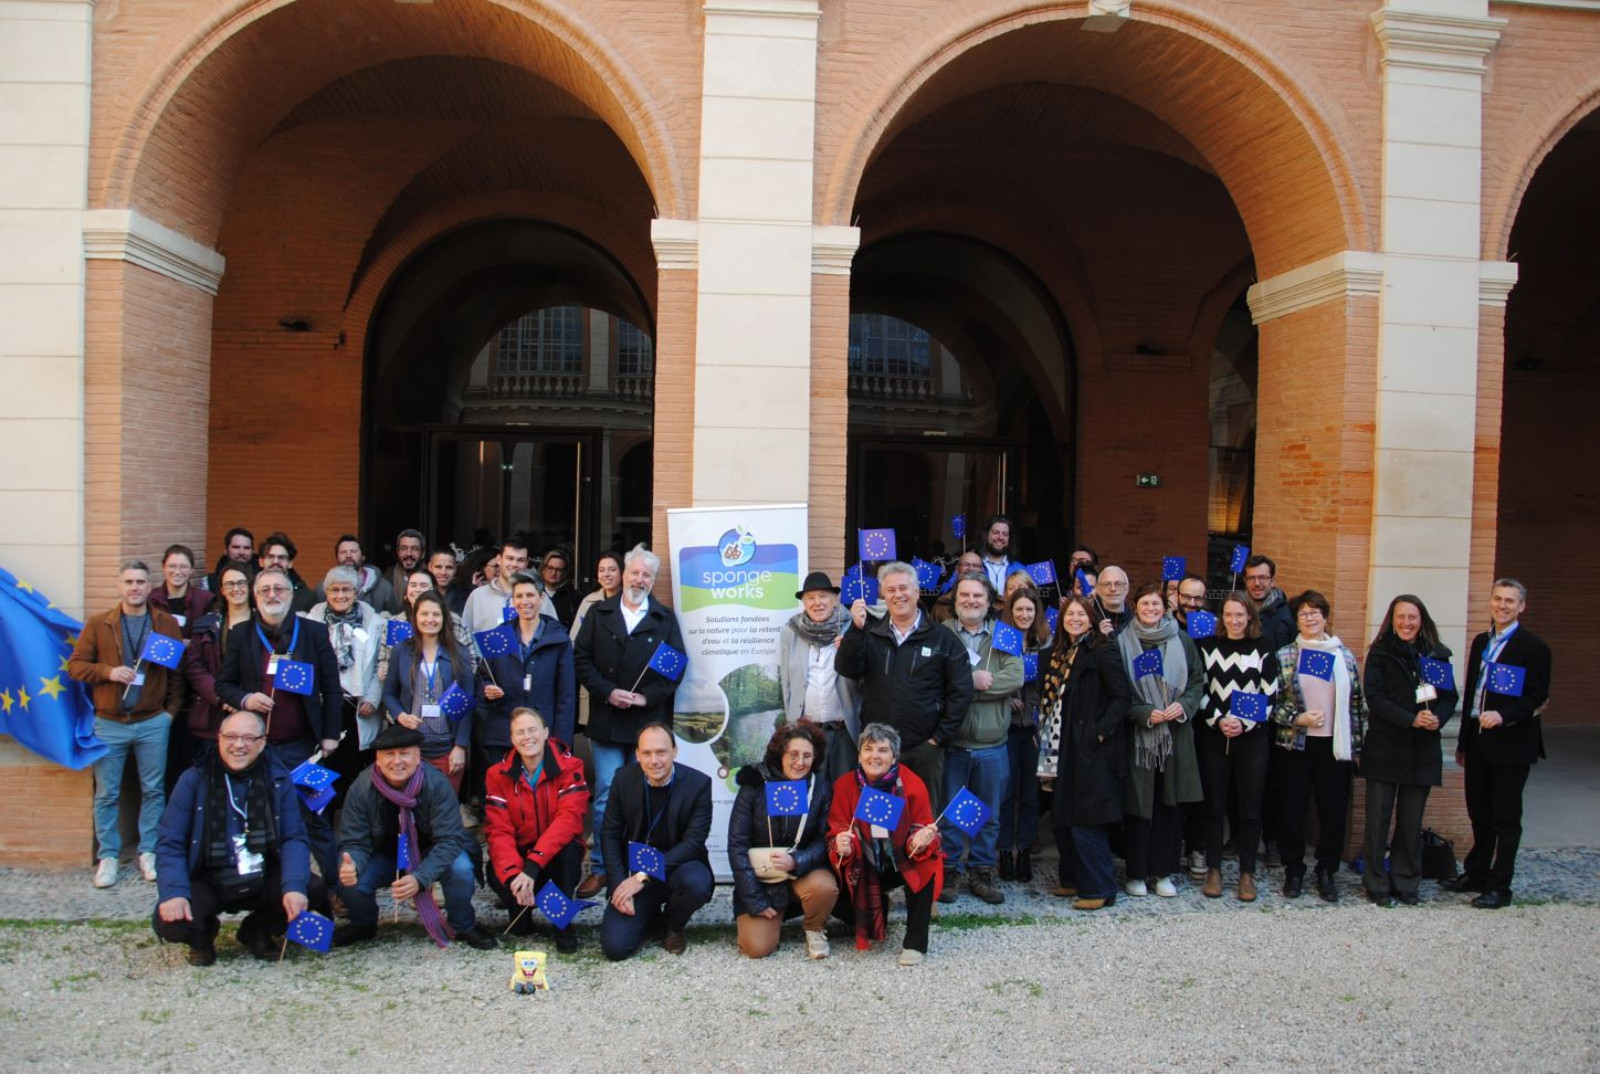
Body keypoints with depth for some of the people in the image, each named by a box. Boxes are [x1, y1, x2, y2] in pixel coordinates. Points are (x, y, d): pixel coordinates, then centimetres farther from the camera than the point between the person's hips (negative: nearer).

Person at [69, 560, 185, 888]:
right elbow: (75, 665, -1)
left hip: (153, 723, 0)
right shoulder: (98, 625, 1)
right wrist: (108, 671, -17)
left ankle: (148, 852, 19)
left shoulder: (167, 624, 2)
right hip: (109, 724, 0)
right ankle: (108, 856, 17)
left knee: (153, 790, 7)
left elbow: (180, 670, 3)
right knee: (107, 794, 6)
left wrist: (172, 709, -3)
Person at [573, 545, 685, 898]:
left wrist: (646, 696, -10)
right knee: (606, 798, 2)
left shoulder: (665, 619, 8)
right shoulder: (598, 614, 10)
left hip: (649, 722, 0)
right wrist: (608, 693, -9)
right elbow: (581, 659, 4)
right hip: (607, 721, 0)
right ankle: (602, 868, 11)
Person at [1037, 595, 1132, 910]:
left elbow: (1123, 697, -15)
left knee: (1085, 821, -6)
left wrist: (1099, 732, -20)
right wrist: (1046, 736, 10)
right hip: (1062, 749, 8)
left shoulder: (1102, 652, -9)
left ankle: (1098, 888, 4)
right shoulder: (1058, 653, 14)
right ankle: (1073, 879, 25)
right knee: (1063, 818, 12)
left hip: (1090, 750, -8)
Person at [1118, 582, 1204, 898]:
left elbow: (1198, 681, 9)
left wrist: (1184, 705, -8)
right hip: (1138, 736, -2)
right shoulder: (1123, 642, -1)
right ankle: (1136, 873, 11)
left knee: (1170, 803, 4)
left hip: (1176, 735, 2)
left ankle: (1162, 871, 16)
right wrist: (1145, 713, -13)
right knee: (1139, 803, 0)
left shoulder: (1182, 641, 7)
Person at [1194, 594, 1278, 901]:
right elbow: (1199, 689, 2)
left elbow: (1269, 696, 0)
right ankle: (1213, 870, 14)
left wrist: (1245, 724, -11)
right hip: (1213, 737, 0)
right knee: (1214, 806, 5)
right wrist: (1218, 720, -10)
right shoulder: (1207, 646, 5)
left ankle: (1247, 873, 12)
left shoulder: (1263, 651, 4)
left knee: (1250, 809, 3)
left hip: (1252, 739, 0)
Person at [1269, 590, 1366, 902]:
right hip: (1296, 744, -1)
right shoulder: (1284, 656, 2)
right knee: (1293, 811, 2)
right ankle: (1294, 870, 18)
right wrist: (1297, 718, -13)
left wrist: (1357, 743, 6)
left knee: (1334, 812, 4)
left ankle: (1327, 871, 20)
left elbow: (1357, 702, 10)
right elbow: (1272, 701, 1)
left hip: (1336, 745, 1)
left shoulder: (1344, 655, 8)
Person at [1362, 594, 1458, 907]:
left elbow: (1450, 697, 7)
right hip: (1384, 748, -2)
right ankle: (1376, 882, 13)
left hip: (1422, 750, 3)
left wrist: (1437, 717, -14)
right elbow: (1374, 697, -10)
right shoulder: (1380, 654, -3)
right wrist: (1410, 719, -22)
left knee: (1412, 821, 9)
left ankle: (1406, 882, 22)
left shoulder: (1437, 655, 6)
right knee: (1378, 819, 2)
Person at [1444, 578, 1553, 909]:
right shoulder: (1481, 642, 12)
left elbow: (1538, 698, -12)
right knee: (1479, 814, 16)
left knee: (1506, 818, 3)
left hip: (1511, 743, -6)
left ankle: (1500, 887, 11)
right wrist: (1463, 742, 16)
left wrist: (1503, 716, -27)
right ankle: (1477, 873, 29)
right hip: (1478, 742, 6)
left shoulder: (1533, 646, -8)